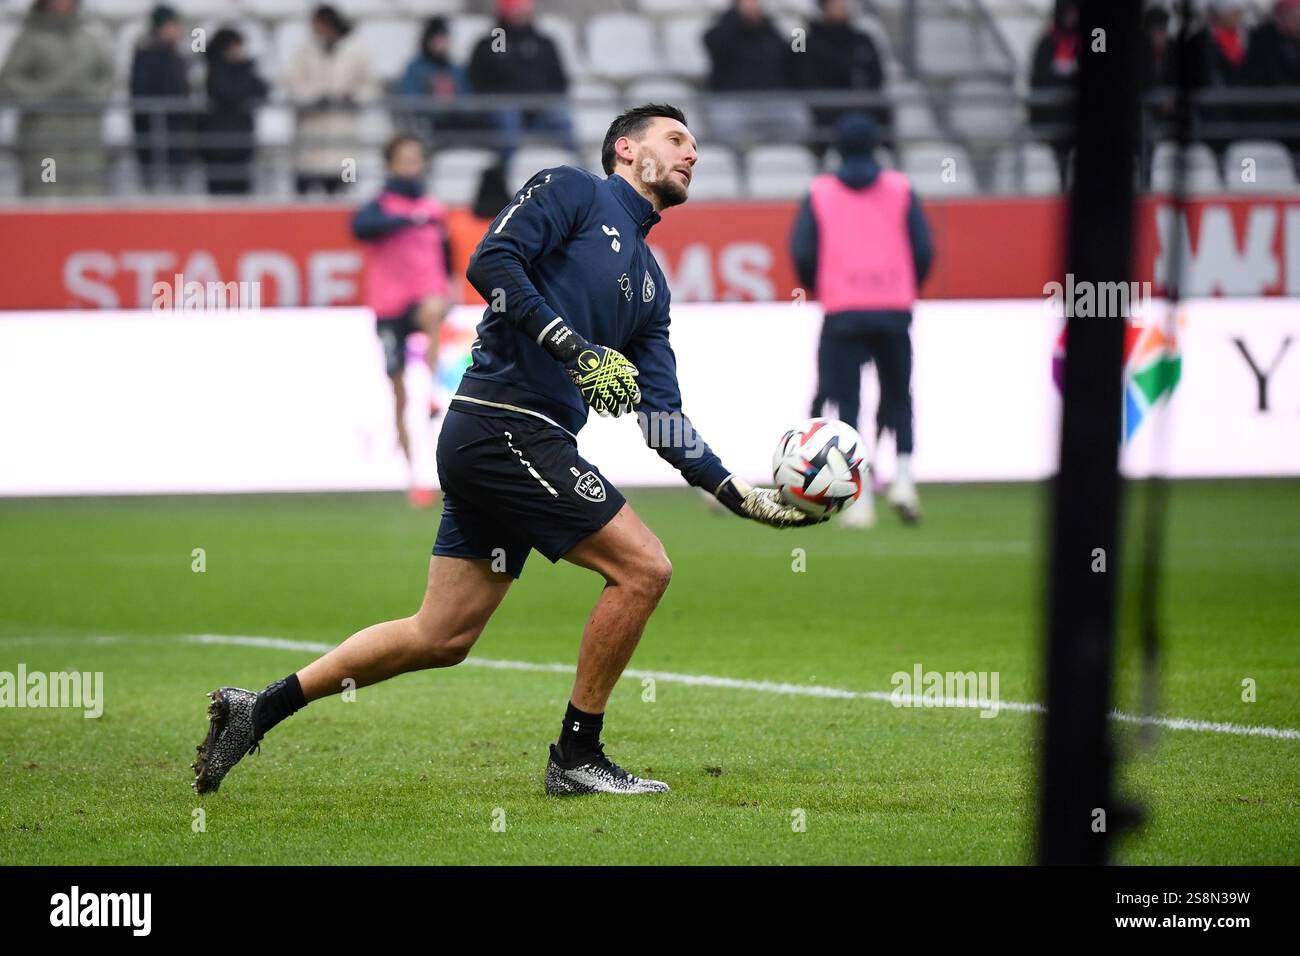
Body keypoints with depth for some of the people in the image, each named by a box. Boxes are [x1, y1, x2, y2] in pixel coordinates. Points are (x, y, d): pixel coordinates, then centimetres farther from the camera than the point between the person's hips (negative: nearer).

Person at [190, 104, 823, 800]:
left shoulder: (649, 285, 24)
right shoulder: (572, 190, 2)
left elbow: (660, 417, 20)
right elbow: (491, 262, -14)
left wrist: (740, 495, 10)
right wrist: (579, 351, -19)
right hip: (506, 424, -9)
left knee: (442, 636, 8)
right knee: (642, 567, -9)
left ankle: (258, 709, 14)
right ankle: (576, 756, 0)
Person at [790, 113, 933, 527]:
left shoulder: (819, 193, 3)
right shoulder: (900, 189, 4)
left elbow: (802, 253, -4)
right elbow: (924, 249, -1)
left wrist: (818, 290, 13)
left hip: (842, 311, -1)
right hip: (894, 308, 1)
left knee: (848, 402, 2)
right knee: (898, 396, 14)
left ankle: (860, 498, -7)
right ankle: (903, 476, -5)